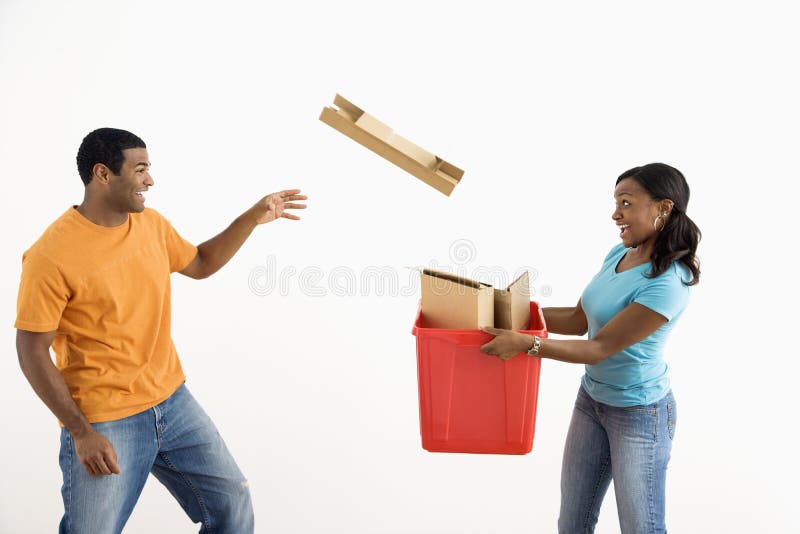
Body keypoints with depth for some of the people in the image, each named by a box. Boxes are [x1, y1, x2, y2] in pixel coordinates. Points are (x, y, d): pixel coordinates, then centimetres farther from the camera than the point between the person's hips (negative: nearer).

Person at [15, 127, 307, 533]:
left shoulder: (151, 223, 2)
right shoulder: (51, 255, -18)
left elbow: (200, 264, 19)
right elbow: (32, 352, -13)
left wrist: (253, 218, 9)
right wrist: (81, 432, -16)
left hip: (173, 401, 6)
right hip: (103, 424, -6)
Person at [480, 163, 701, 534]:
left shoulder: (667, 284, -26)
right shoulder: (619, 254, 0)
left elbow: (600, 348, -24)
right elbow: (579, 320, 7)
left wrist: (526, 344, -28)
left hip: (639, 415, -7)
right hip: (591, 400, 8)